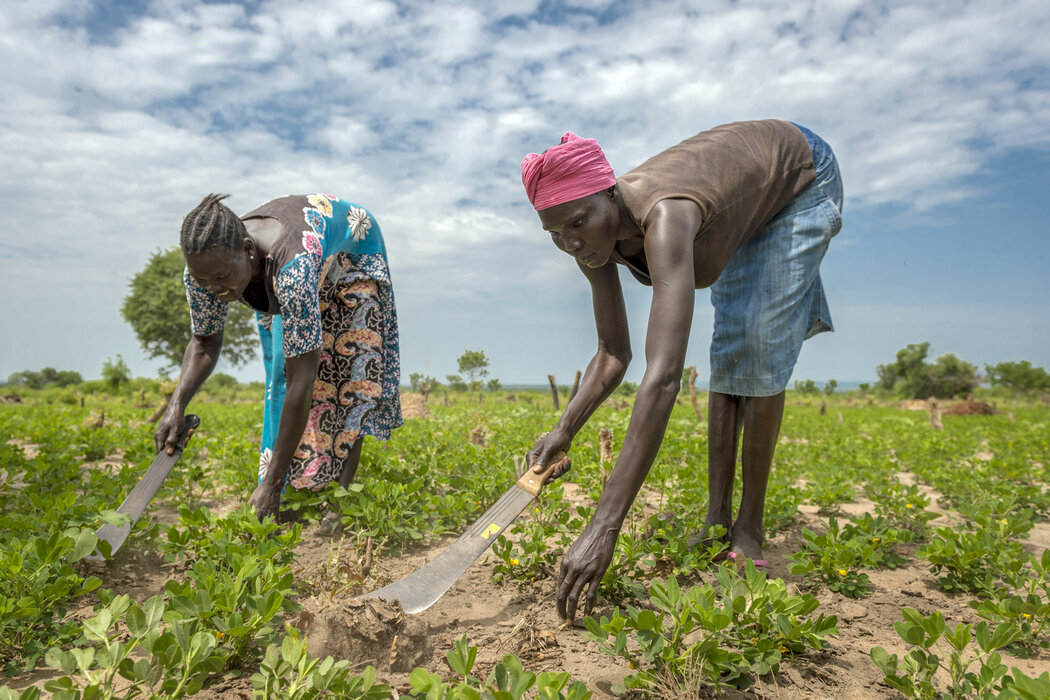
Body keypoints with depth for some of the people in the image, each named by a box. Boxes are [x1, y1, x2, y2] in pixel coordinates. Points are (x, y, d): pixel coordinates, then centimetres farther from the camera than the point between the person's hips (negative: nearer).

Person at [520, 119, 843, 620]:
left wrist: (604, 526, -59)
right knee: (728, 353, 1)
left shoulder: (663, 217, -47)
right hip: (744, 202, 6)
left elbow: (664, 375, -57)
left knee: (761, 351, -15)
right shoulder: (592, 238, -24)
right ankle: (717, 520, 7)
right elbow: (614, 353, -15)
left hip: (801, 177, -6)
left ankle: (749, 529, -2)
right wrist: (564, 431, -31)